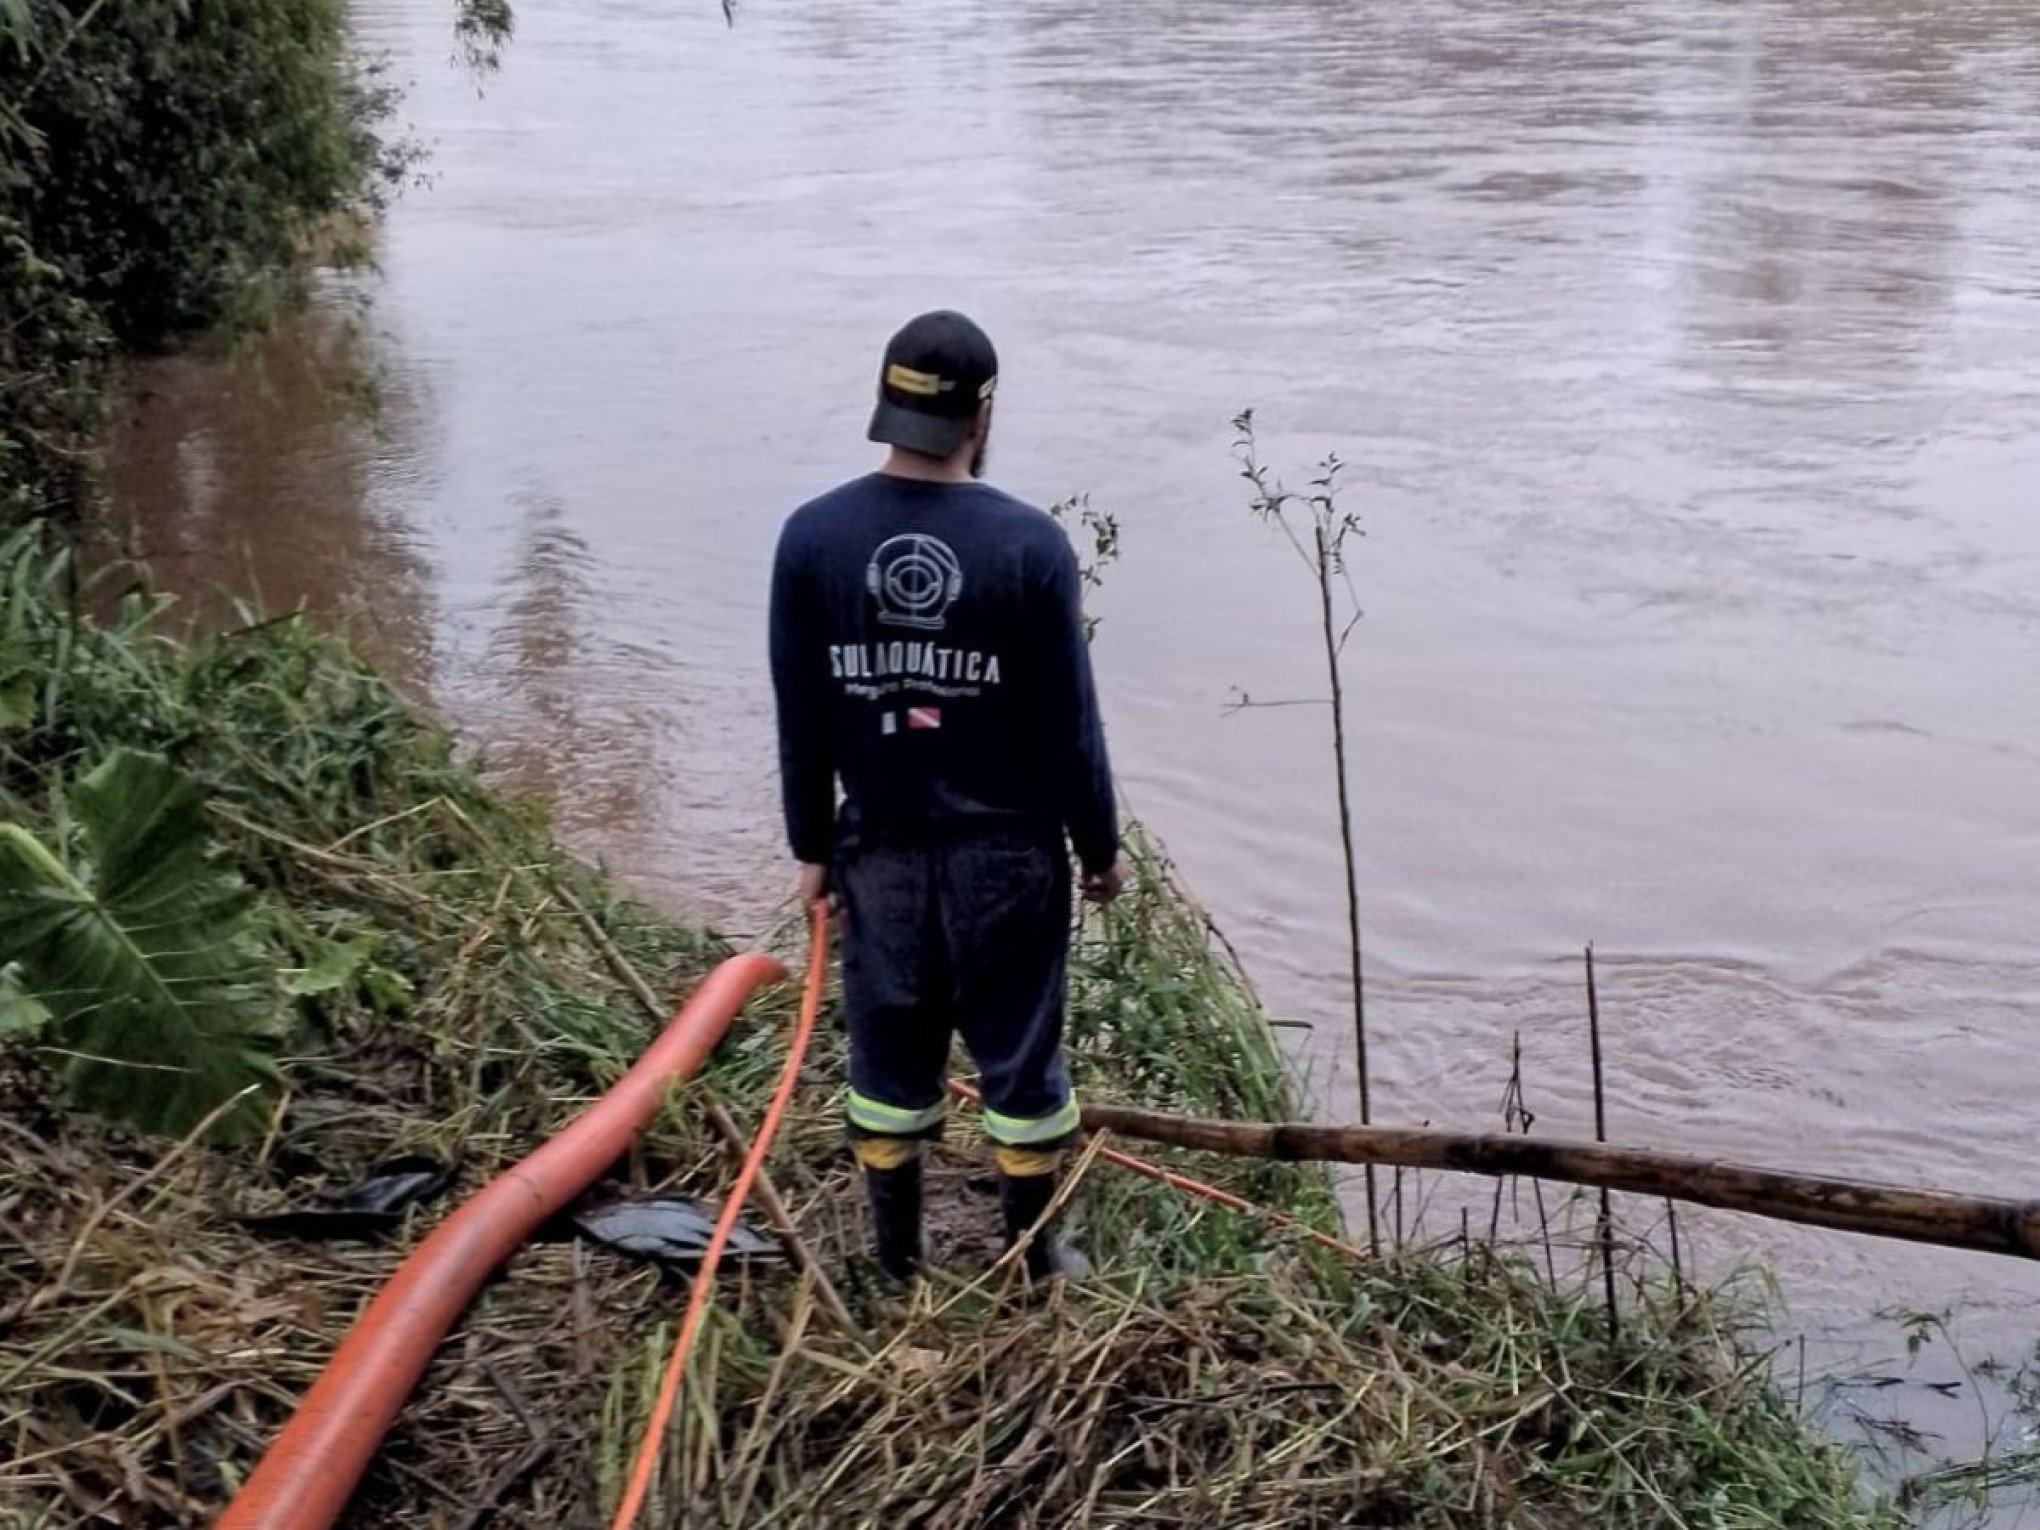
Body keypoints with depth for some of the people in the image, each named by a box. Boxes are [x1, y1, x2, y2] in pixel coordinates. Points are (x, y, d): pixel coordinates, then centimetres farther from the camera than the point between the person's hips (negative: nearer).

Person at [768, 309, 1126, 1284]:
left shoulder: (813, 537, -8)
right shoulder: (1029, 545, -15)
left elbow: (800, 721, -1)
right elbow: (1068, 725, -10)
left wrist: (812, 847, 11)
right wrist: (1100, 847, 4)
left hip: (880, 848, 2)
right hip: (1008, 851, -2)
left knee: (888, 1053, 15)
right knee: (1019, 1055, 12)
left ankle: (898, 1262, 29)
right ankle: (1034, 1263, 25)